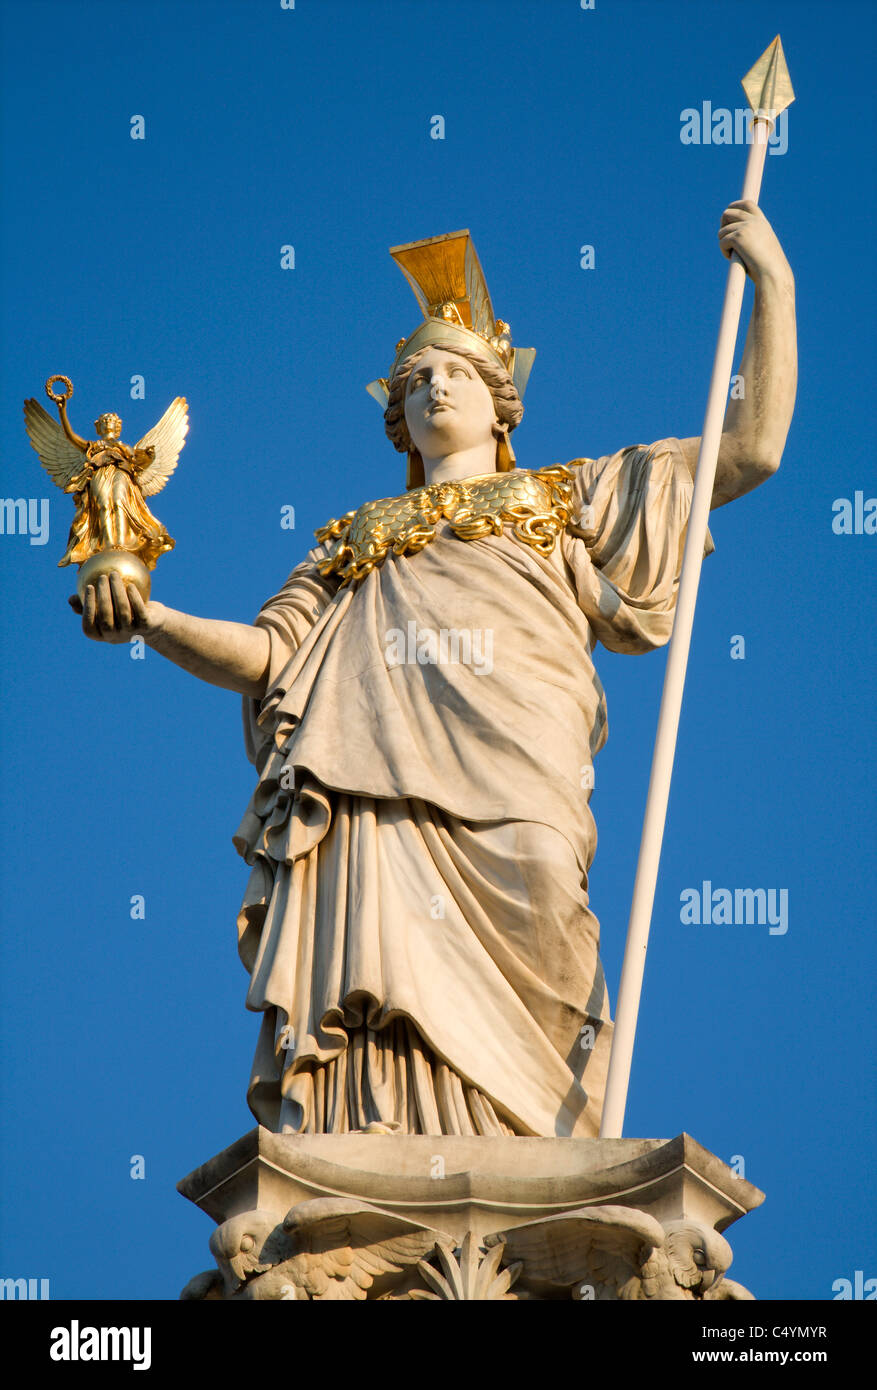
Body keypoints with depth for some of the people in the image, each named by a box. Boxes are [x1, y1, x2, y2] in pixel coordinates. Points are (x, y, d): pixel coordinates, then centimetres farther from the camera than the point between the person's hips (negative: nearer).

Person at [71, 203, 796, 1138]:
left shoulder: (564, 500, 30)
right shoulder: (358, 537, 34)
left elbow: (751, 451, 24)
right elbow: (265, 655, 22)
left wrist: (772, 283, 20)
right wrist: (148, 621, 4)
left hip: (504, 812, -1)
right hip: (368, 801, 1)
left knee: (495, 1061, -20)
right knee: (370, 1021, -17)